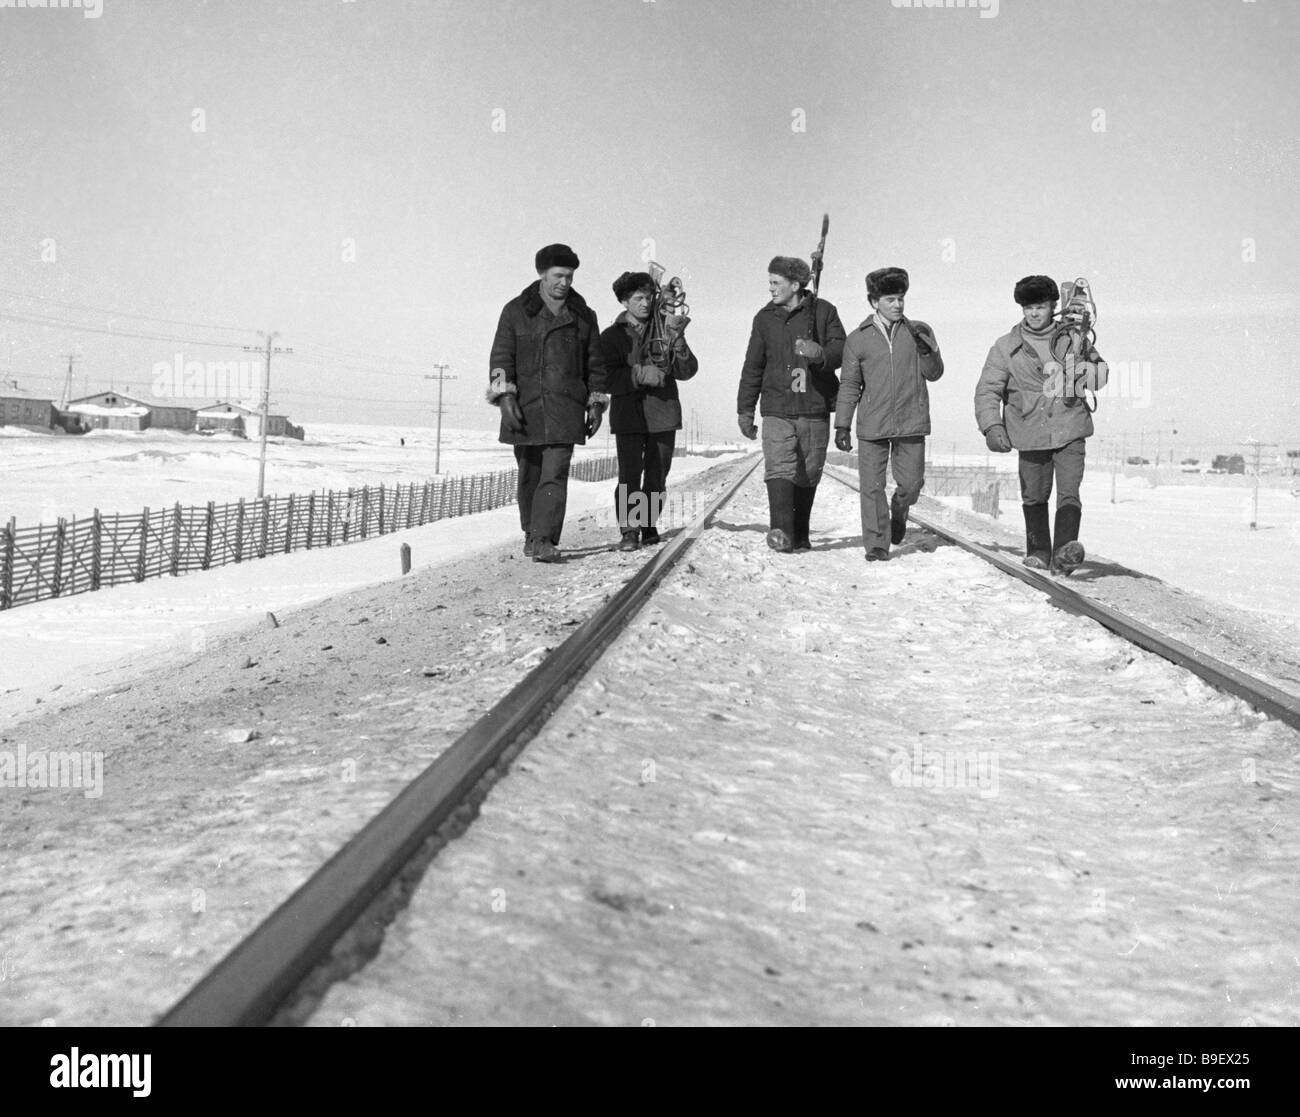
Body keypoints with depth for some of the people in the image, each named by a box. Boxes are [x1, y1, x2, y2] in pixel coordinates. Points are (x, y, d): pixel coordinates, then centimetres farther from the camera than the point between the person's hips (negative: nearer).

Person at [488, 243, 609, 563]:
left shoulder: (583, 316, 11)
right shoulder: (516, 311, 5)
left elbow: (594, 364, 16)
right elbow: (501, 356, 1)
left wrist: (596, 404, 11)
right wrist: (505, 396, -11)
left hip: (565, 409, 0)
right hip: (524, 407, 0)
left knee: (555, 474, -13)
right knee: (530, 475, 10)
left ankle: (545, 541, -17)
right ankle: (531, 534, 26)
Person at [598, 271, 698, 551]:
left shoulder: (665, 330, 9)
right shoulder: (612, 336, 5)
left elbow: (687, 371, 1)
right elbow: (606, 377, -5)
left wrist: (676, 342, -16)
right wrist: (641, 375, -16)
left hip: (663, 414, 2)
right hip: (628, 415, -2)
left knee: (657, 477, 6)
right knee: (629, 476, -9)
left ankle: (649, 526, 22)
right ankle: (628, 530, -1)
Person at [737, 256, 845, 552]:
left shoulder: (823, 311, 4)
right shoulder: (765, 318, 10)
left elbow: (841, 349, -2)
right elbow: (753, 367, 14)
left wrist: (821, 354, -25)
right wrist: (745, 409, 12)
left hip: (815, 410, 0)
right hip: (777, 408, 0)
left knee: (808, 476, 7)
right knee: (779, 469, -17)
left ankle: (800, 534, 19)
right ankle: (780, 530, -29)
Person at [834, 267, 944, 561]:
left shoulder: (919, 332, 6)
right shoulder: (858, 339, 5)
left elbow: (934, 373, 2)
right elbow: (849, 385, 8)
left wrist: (925, 349, -16)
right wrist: (842, 426, 5)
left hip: (911, 425, 0)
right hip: (872, 426, 0)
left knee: (910, 483, 3)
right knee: (871, 487, -2)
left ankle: (899, 511, 36)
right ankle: (876, 544, 8)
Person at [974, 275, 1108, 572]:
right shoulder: (1006, 347, 1)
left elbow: (1099, 376, 18)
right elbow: (987, 390, -3)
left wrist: (1090, 365, -7)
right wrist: (991, 427, -19)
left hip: (1070, 429, -1)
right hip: (1031, 433, 1)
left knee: (1069, 492, -15)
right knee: (1034, 496, 12)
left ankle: (1064, 553, -26)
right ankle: (1038, 551, 30)